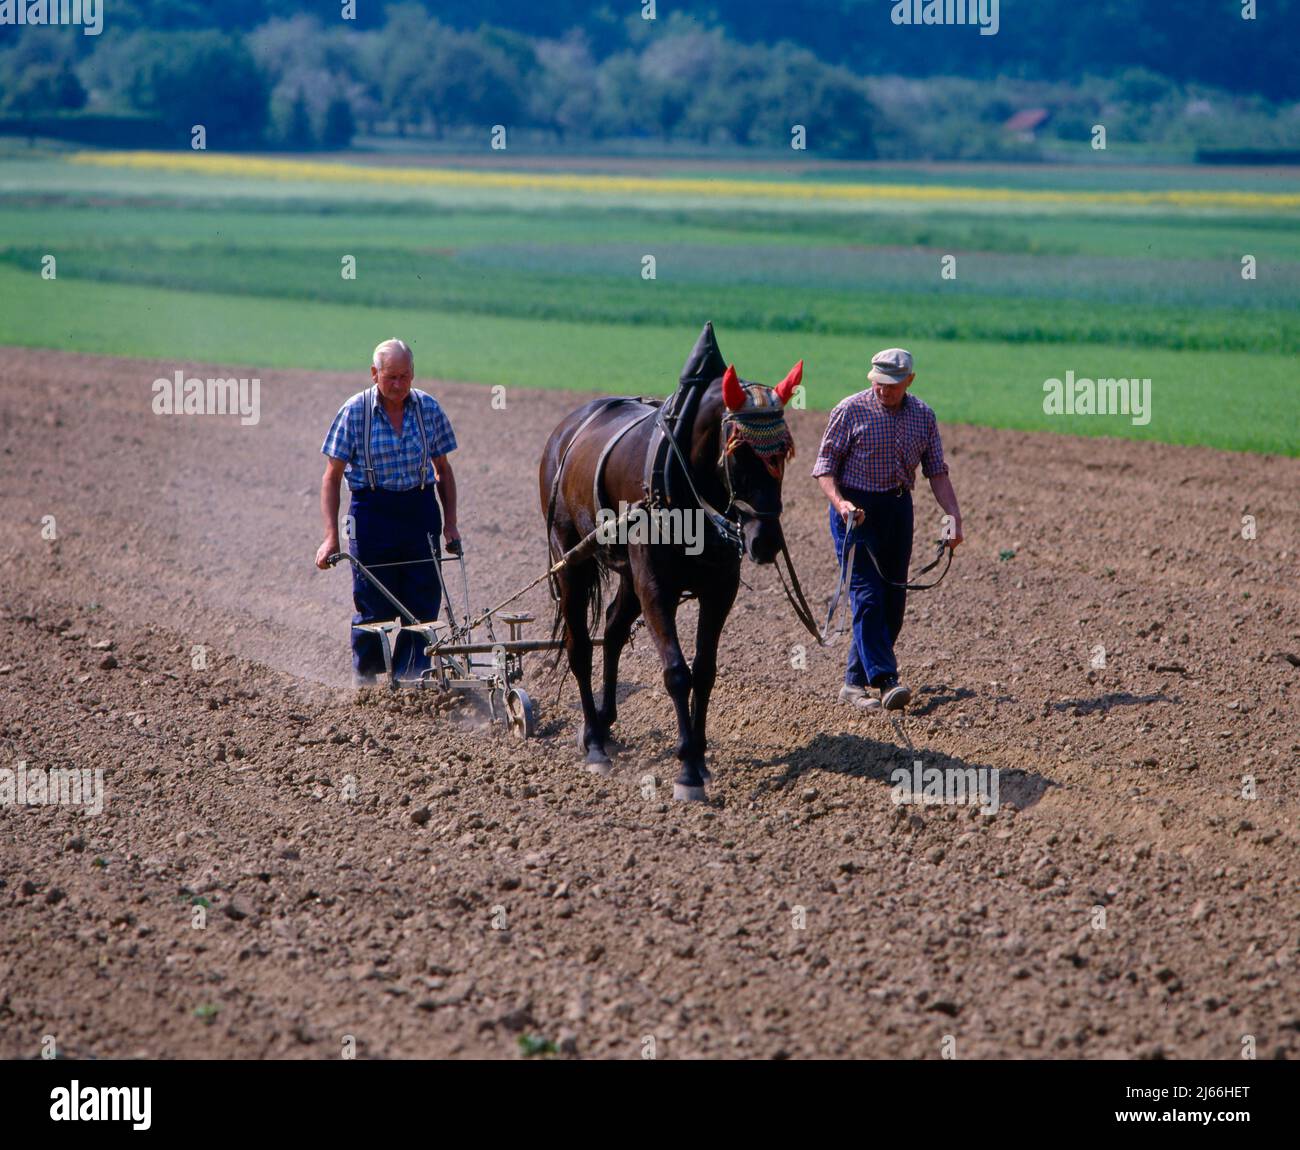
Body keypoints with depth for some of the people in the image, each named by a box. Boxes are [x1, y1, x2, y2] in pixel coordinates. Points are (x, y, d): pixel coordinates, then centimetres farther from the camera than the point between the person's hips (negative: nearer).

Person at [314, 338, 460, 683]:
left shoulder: (429, 409, 2)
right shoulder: (355, 412, -6)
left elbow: (443, 470, 12)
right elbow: (332, 477, -3)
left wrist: (450, 524, 5)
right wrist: (331, 537, -10)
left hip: (421, 512, 2)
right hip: (372, 511, -2)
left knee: (423, 604, -1)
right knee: (374, 607, 0)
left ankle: (409, 681, 10)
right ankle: (364, 680, 20)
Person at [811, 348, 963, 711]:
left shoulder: (923, 416, 5)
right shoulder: (851, 410, -7)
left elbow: (937, 471, 8)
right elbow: (825, 465, -6)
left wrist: (954, 515, -5)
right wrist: (840, 503, -23)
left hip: (899, 508, 5)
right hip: (856, 511, -5)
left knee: (893, 599, 5)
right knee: (868, 596, -13)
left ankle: (856, 681, 14)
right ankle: (886, 681, -19)